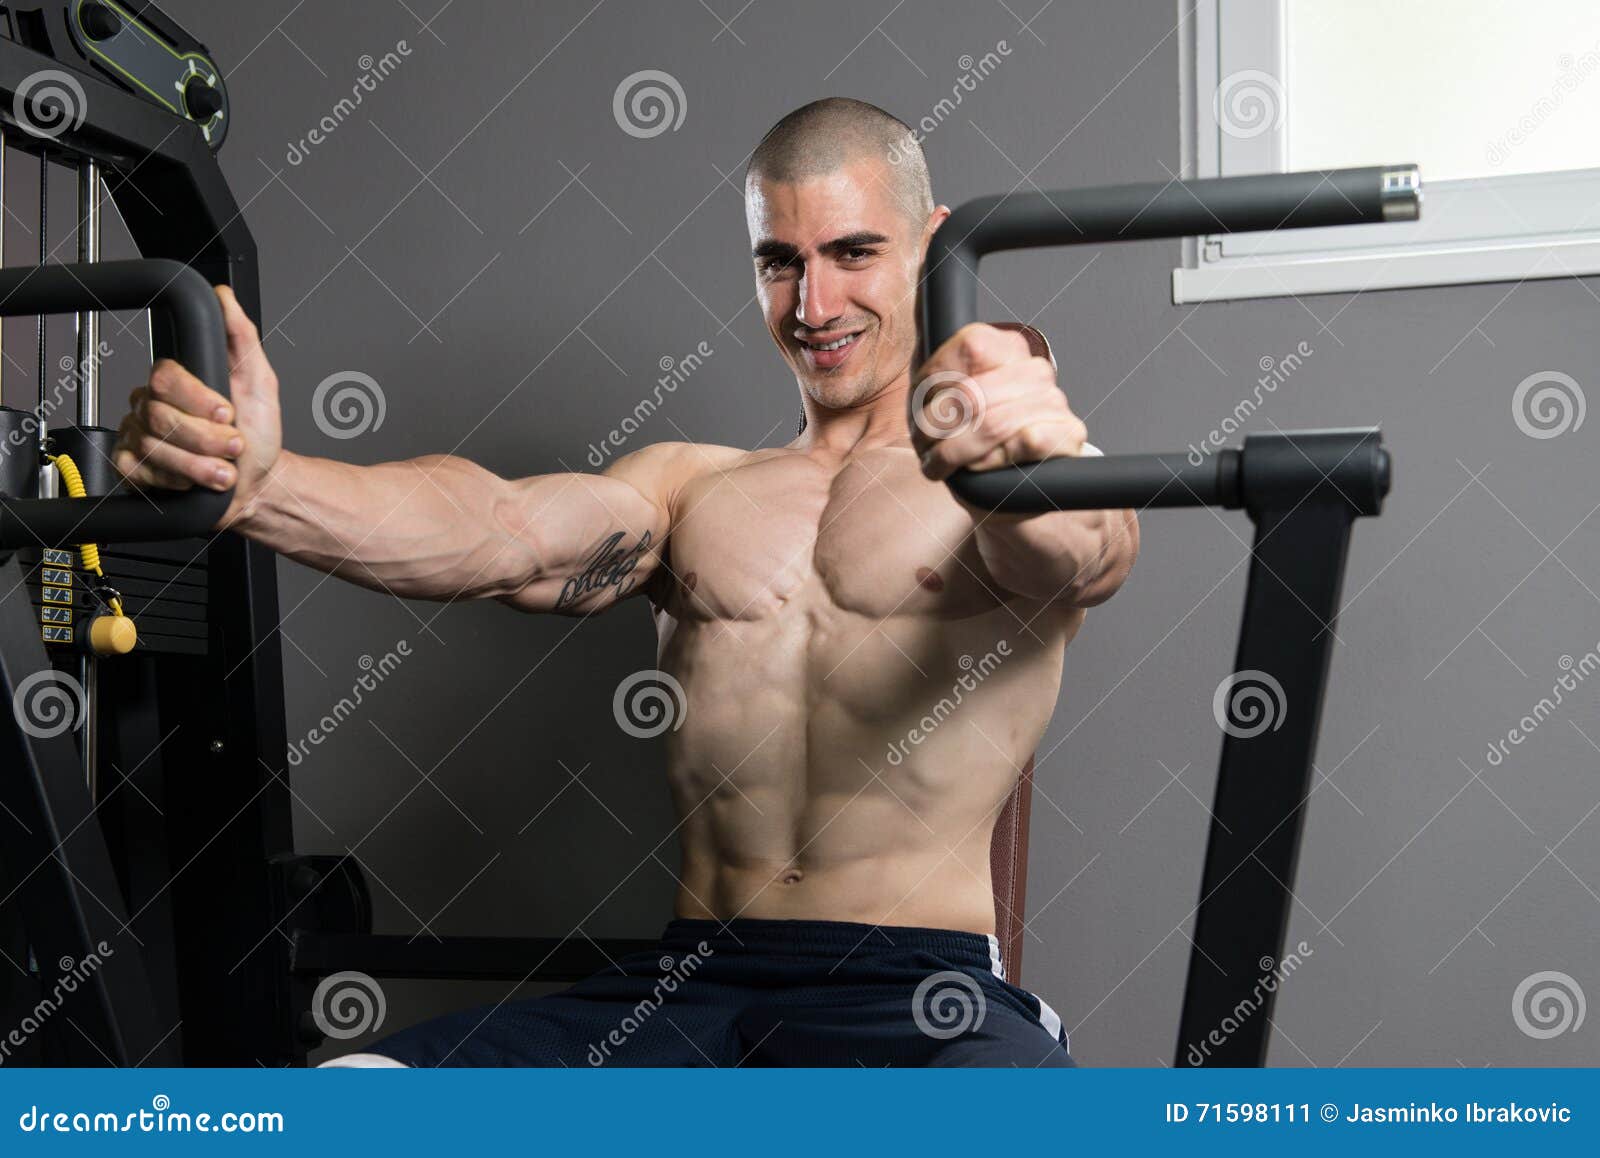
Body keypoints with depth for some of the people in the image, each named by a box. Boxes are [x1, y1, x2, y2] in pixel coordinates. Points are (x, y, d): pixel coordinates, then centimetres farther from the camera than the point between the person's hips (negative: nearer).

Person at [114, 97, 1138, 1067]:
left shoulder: (1020, 473, 8)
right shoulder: (692, 490, 18)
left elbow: (1085, 549, -16)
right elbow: (499, 532, 0)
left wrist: (1028, 468, -42)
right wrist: (257, 481, -20)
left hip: (928, 998, -3)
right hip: (688, 987, 3)